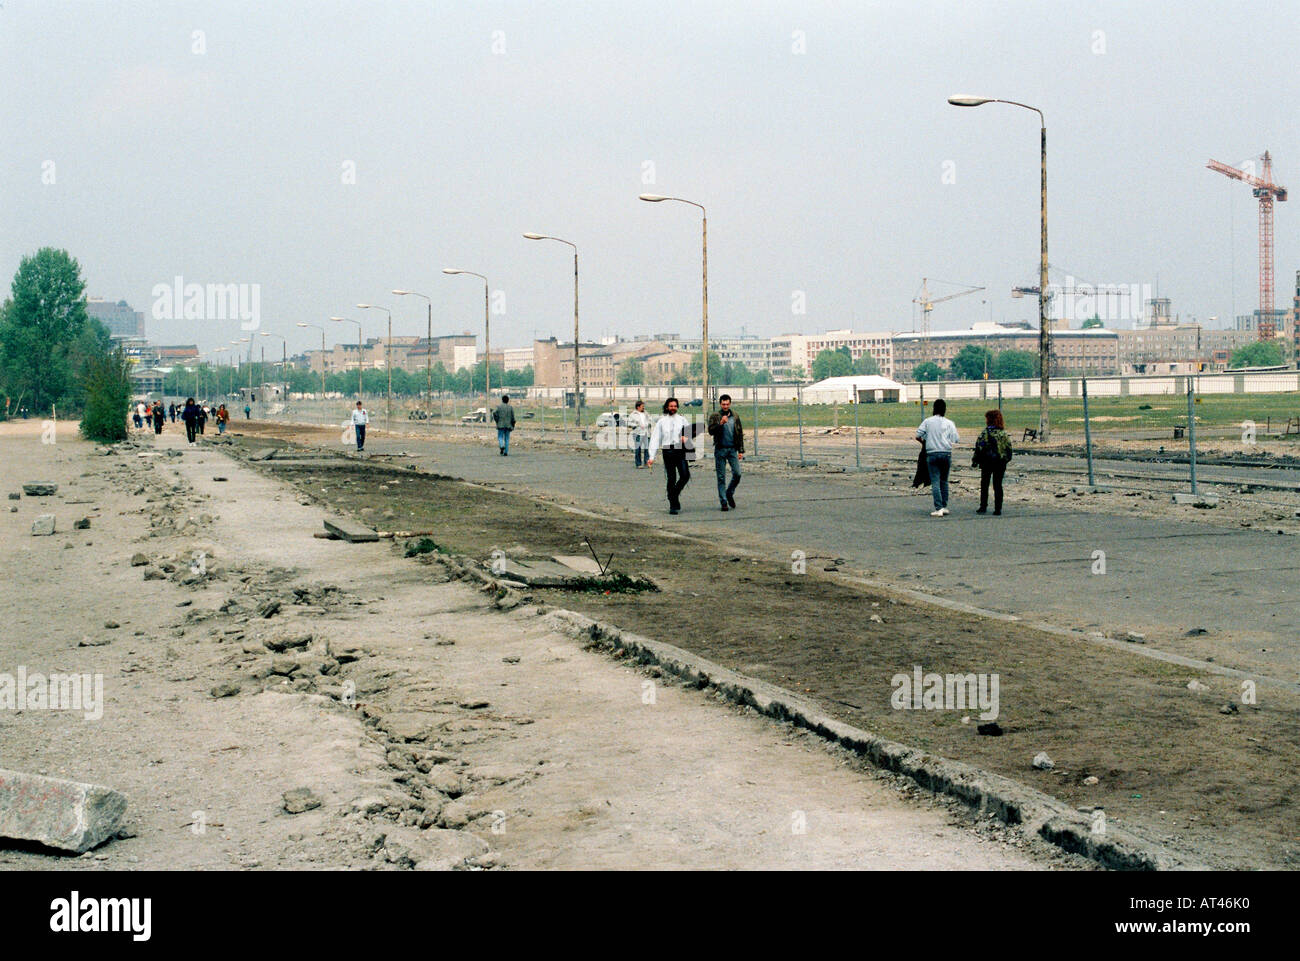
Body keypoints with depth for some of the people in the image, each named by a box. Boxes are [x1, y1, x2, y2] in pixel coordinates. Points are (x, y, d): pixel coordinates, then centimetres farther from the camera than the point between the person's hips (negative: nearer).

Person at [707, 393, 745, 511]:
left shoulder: (735, 416, 10)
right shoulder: (714, 417, 1)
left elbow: (740, 434, 14)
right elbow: (711, 430, -12)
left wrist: (741, 450, 9)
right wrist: (721, 423, -27)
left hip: (732, 449, 2)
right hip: (720, 450, -2)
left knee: (737, 473, -8)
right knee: (721, 477, 0)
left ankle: (730, 493, 17)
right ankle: (723, 502, 4)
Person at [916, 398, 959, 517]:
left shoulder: (927, 421, 1)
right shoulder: (949, 423, 3)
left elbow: (918, 436, -2)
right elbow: (955, 439, -3)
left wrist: (924, 442, 18)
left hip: (932, 454, -2)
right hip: (946, 454, 2)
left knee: (935, 482, -4)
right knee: (944, 481, 15)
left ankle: (938, 508, -13)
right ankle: (944, 507, 18)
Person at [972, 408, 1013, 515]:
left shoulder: (986, 432, -11)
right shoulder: (1004, 433, 1)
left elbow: (980, 447, -11)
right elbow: (1009, 447, 5)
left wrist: (975, 461, -3)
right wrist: (1006, 459, 16)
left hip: (988, 461, -3)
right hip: (1001, 462, 3)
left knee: (984, 484, 7)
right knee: (998, 485, 7)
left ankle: (983, 507, 4)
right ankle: (998, 508, 4)